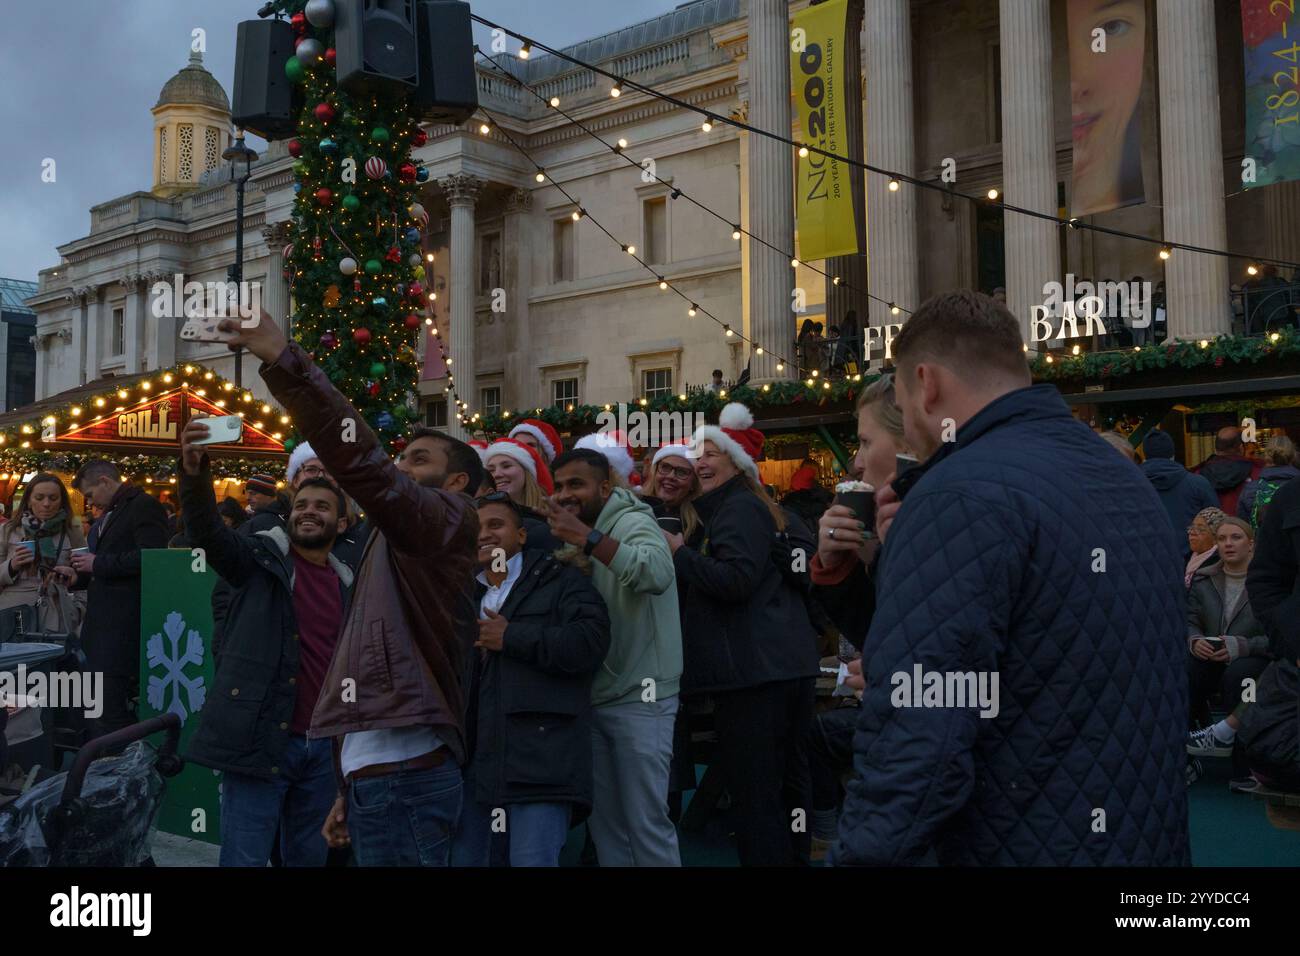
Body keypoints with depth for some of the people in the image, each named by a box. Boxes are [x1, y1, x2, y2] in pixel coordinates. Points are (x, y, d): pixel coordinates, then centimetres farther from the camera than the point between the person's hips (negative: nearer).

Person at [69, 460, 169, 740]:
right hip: (102, 627, 10)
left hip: (123, 629, -10)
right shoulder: (110, 514, 23)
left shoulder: (144, 506, -8)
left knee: (110, 715, -12)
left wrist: (98, 563, -15)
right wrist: (80, 575, 12)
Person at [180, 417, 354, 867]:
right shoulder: (261, 558, -1)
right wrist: (195, 473, -40)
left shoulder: (347, 584, 12)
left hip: (322, 745, 5)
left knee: (311, 858, 16)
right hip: (259, 738, -5)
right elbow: (207, 530, -20)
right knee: (245, 858, -2)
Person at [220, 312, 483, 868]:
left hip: (405, 773, -10)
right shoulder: (400, 544, 24)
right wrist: (351, 788, 22)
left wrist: (283, 361, -28)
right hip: (382, 772, 10)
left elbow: (364, 466, -23)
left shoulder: (448, 518, -4)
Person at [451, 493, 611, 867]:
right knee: (460, 857, 10)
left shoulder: (560, 581, 3)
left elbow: (591, 643, -15)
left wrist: (510, 637, -9)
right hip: (472, 755, 7)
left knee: (533, 859, -11)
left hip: (539, 758, -6)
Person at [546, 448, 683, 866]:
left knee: (646, 821, -4)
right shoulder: (579, 534, 12)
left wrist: (589, 540, -41)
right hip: (593, 697, 8)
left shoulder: (632, 522, -12)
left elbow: (658, 573, -34)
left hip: (638, 698, -8)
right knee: (603, 819, 14)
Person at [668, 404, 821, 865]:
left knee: (754, 795, -6)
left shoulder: (739, 507, -10)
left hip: (755, 670, -11)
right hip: (787, 663, 11)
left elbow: (734, 580, -22)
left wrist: (679, 551, -11)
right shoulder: (747, 506, 21)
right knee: (788, 781, 17)